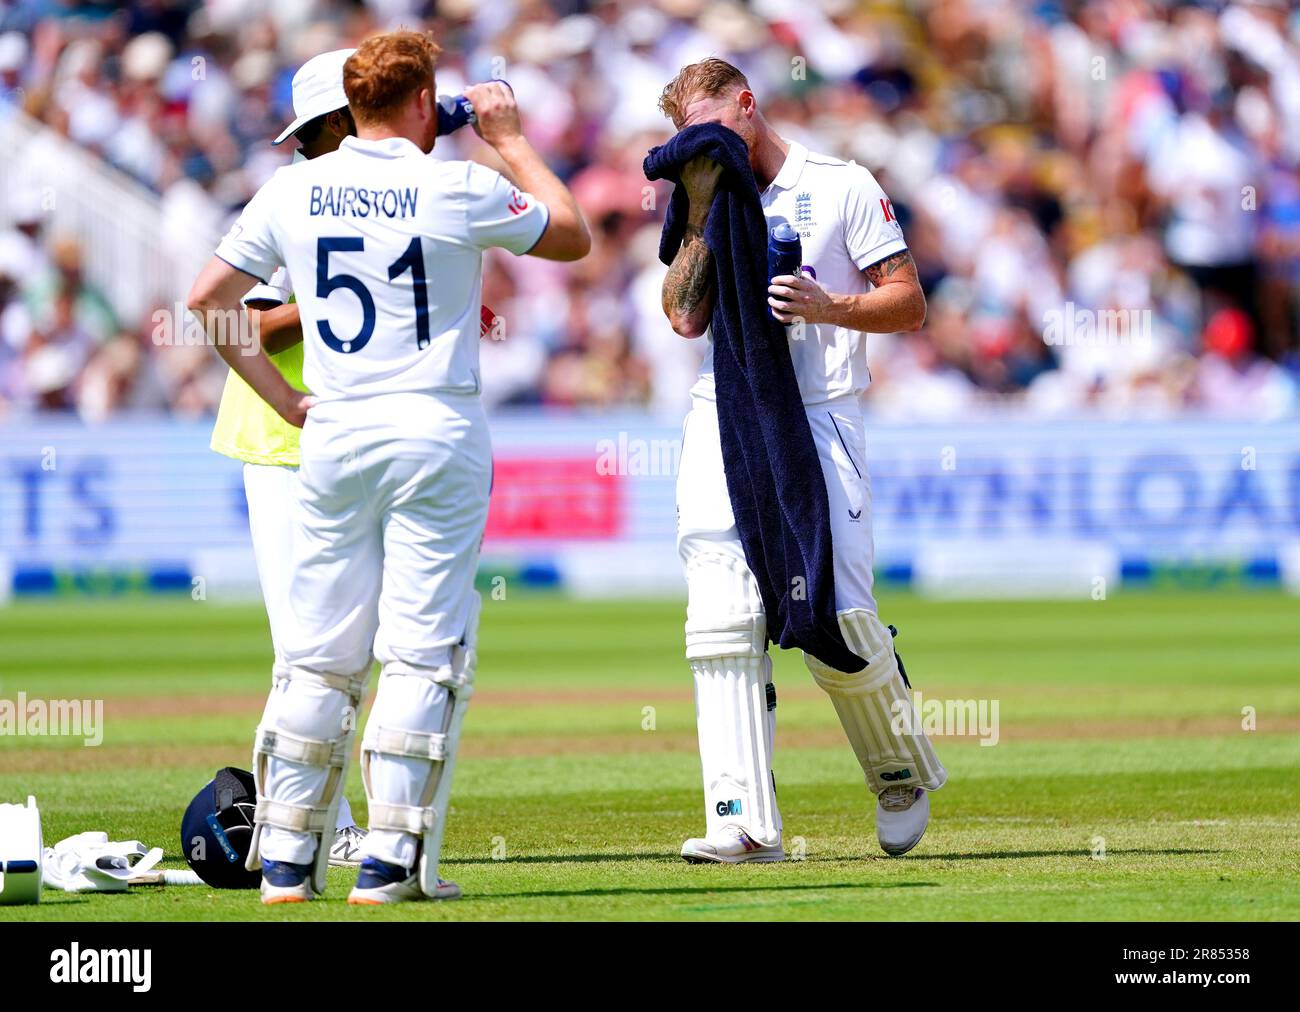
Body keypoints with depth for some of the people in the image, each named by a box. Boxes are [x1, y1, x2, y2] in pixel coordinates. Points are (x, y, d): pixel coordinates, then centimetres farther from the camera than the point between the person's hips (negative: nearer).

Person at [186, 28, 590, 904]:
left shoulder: (293, 192, 5)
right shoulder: (459, 189, -6)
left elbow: (207, 300, 10)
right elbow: (573, 237, 8)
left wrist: (284, 399, 13)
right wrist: (510, 140, 16)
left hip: (332, 438, 4)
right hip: (438, 437, -4)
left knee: (319, 655, 8)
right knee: (424, 651, -1)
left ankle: (286, 861, 6)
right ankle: (392, 863, -6)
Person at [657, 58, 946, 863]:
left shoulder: (842, 187, 5)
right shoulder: (712, 206, 17)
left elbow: (910, 305, 1)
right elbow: (685, 318, 5)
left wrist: (826, 305, -15)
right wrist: (703, 218, -2)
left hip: (819, 420, -4)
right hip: (722, 424, 4)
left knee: (838, 617, -10)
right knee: (723, 617, -10)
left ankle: (903, 773, 18)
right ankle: (745, 823, -13)